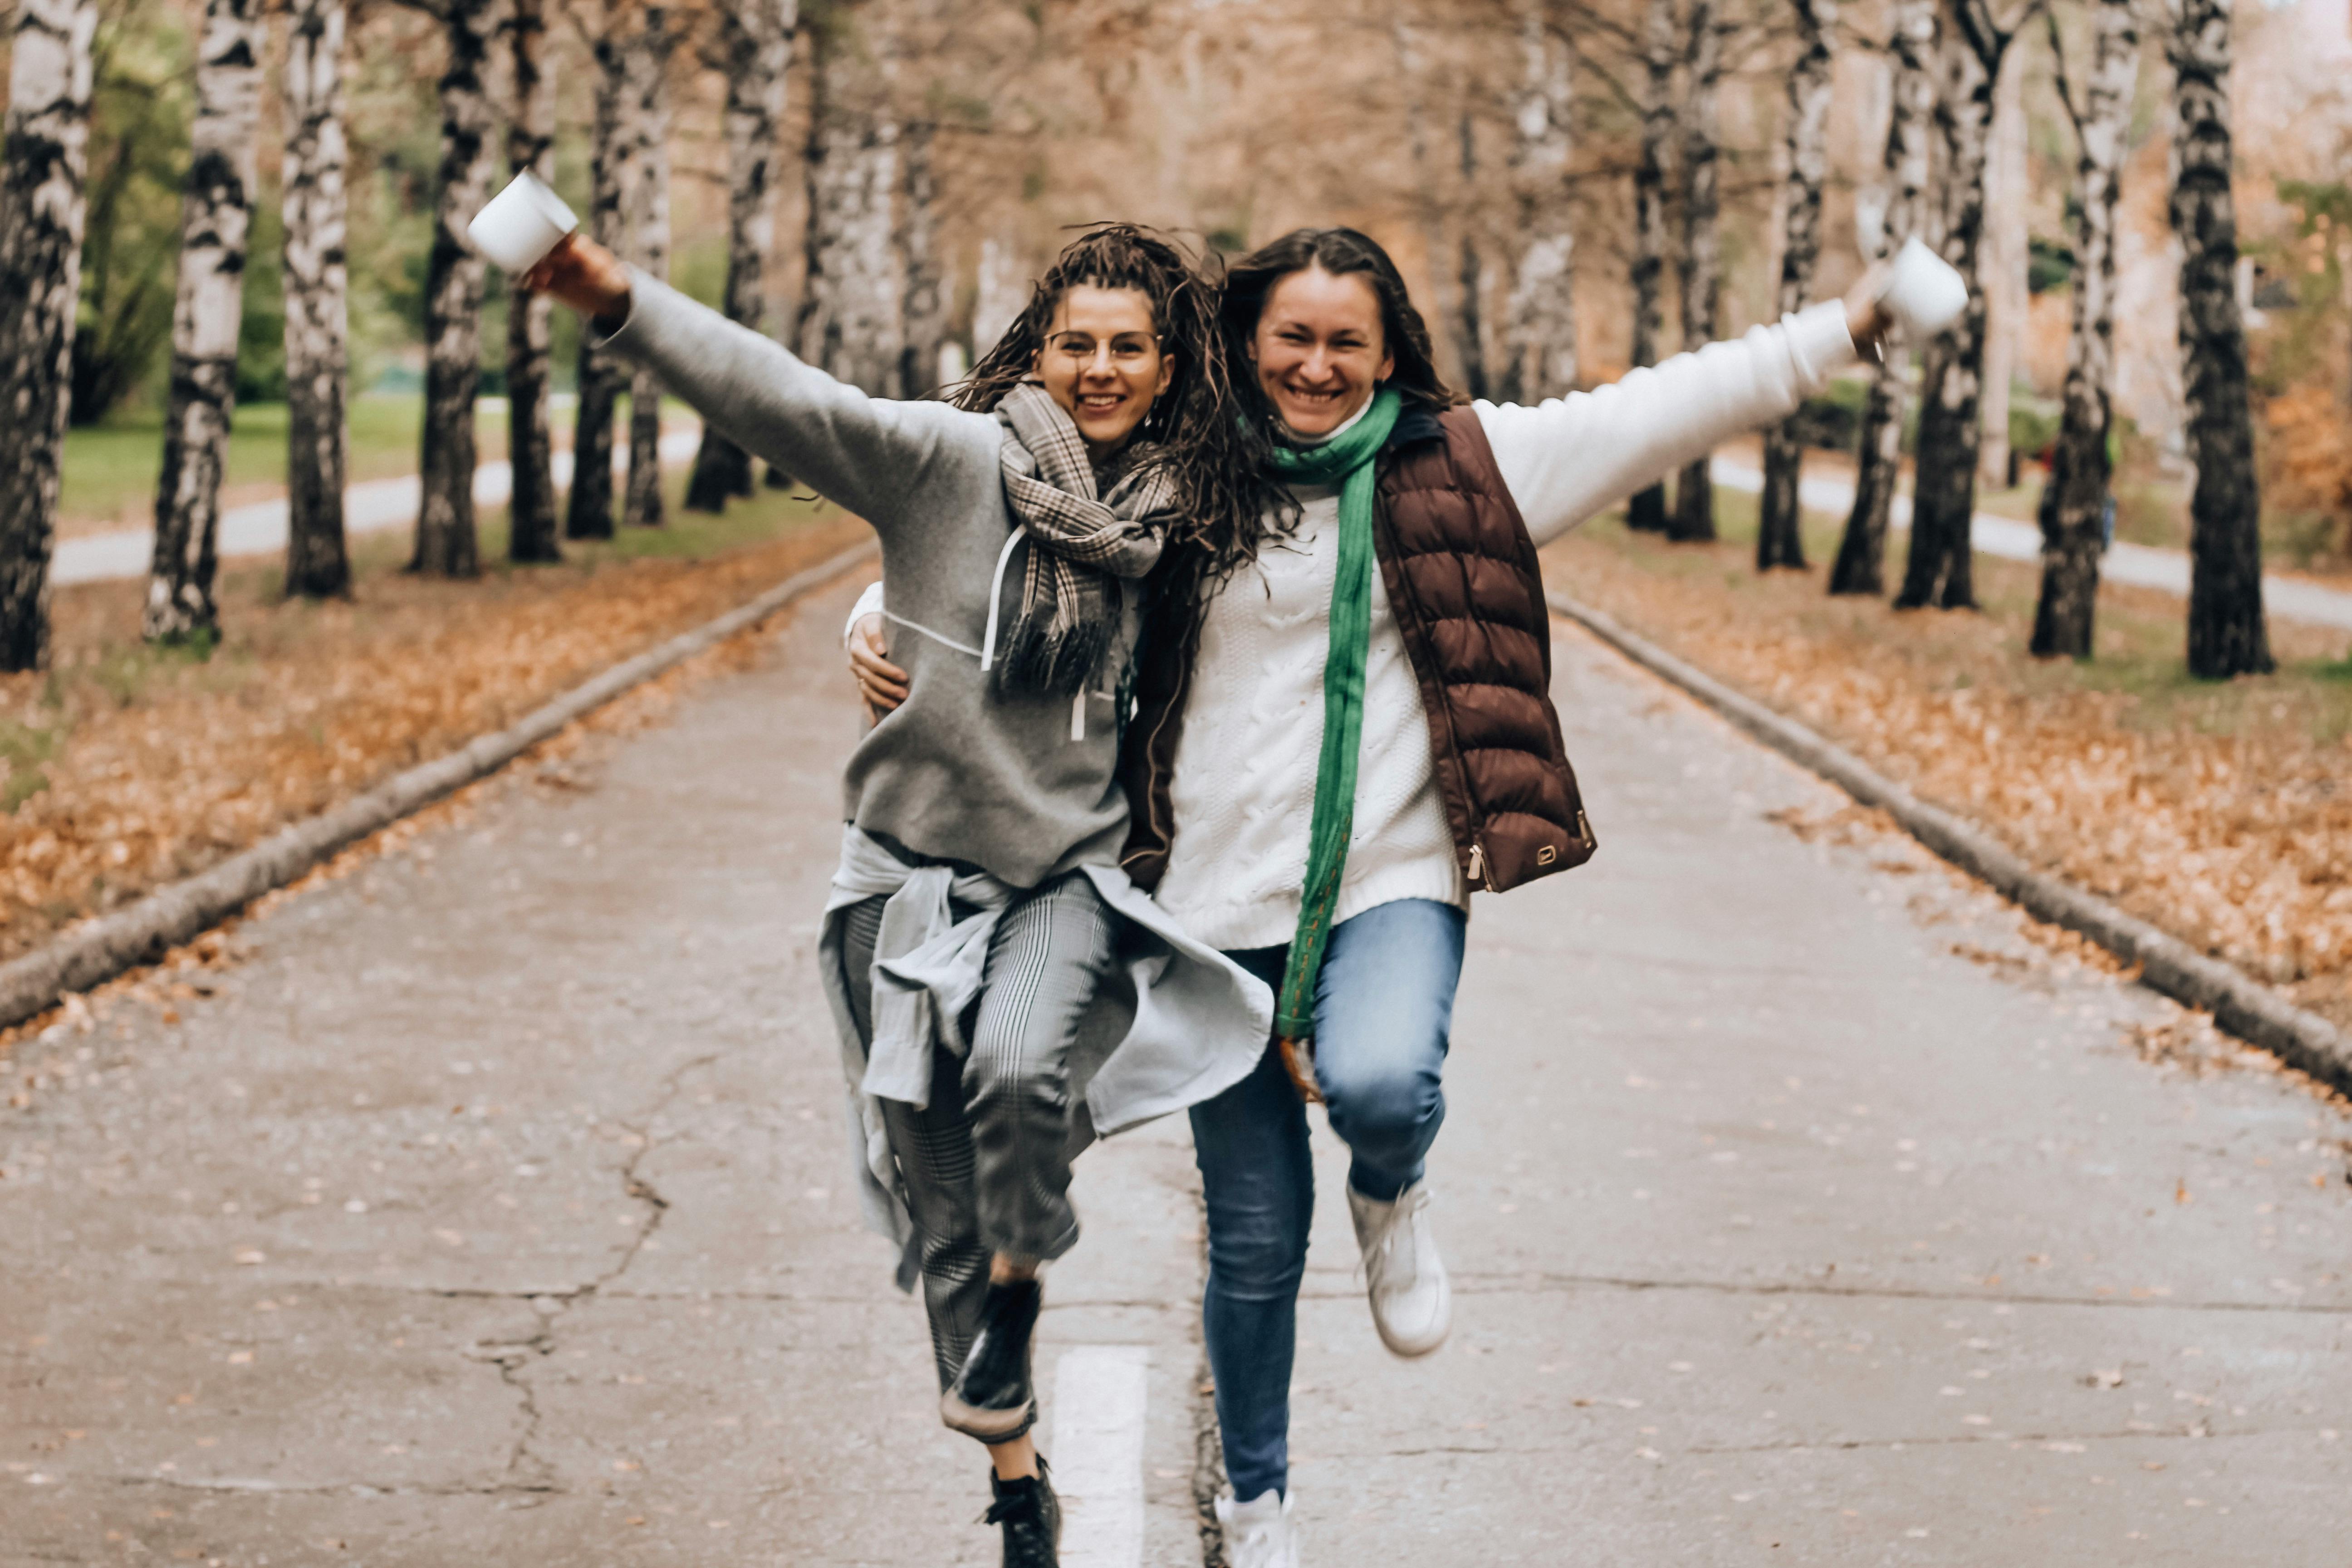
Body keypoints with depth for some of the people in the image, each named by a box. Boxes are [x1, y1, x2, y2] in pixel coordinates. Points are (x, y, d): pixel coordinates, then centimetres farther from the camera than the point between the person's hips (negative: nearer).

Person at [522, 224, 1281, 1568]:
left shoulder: (1167, 515, 1)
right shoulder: (953, 460, -11)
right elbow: (787, 400, -25)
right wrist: (623, 305, -38)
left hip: (1069, 876, 1)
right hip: (914, 869, -1)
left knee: (1020, 1068, -31)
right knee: (938, 1205, 7)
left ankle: (1022, 1281, 0)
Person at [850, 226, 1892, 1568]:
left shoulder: (1459, 464, 2)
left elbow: (1656, 412, 1)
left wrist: (1848, 331, -3)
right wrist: (891, 633, -5)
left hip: (1393, 879, -1)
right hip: (1222, 899, 1)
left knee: (1378, 1083, -34)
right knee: (1256, 1241, 8)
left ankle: (1393, 1199, 5)